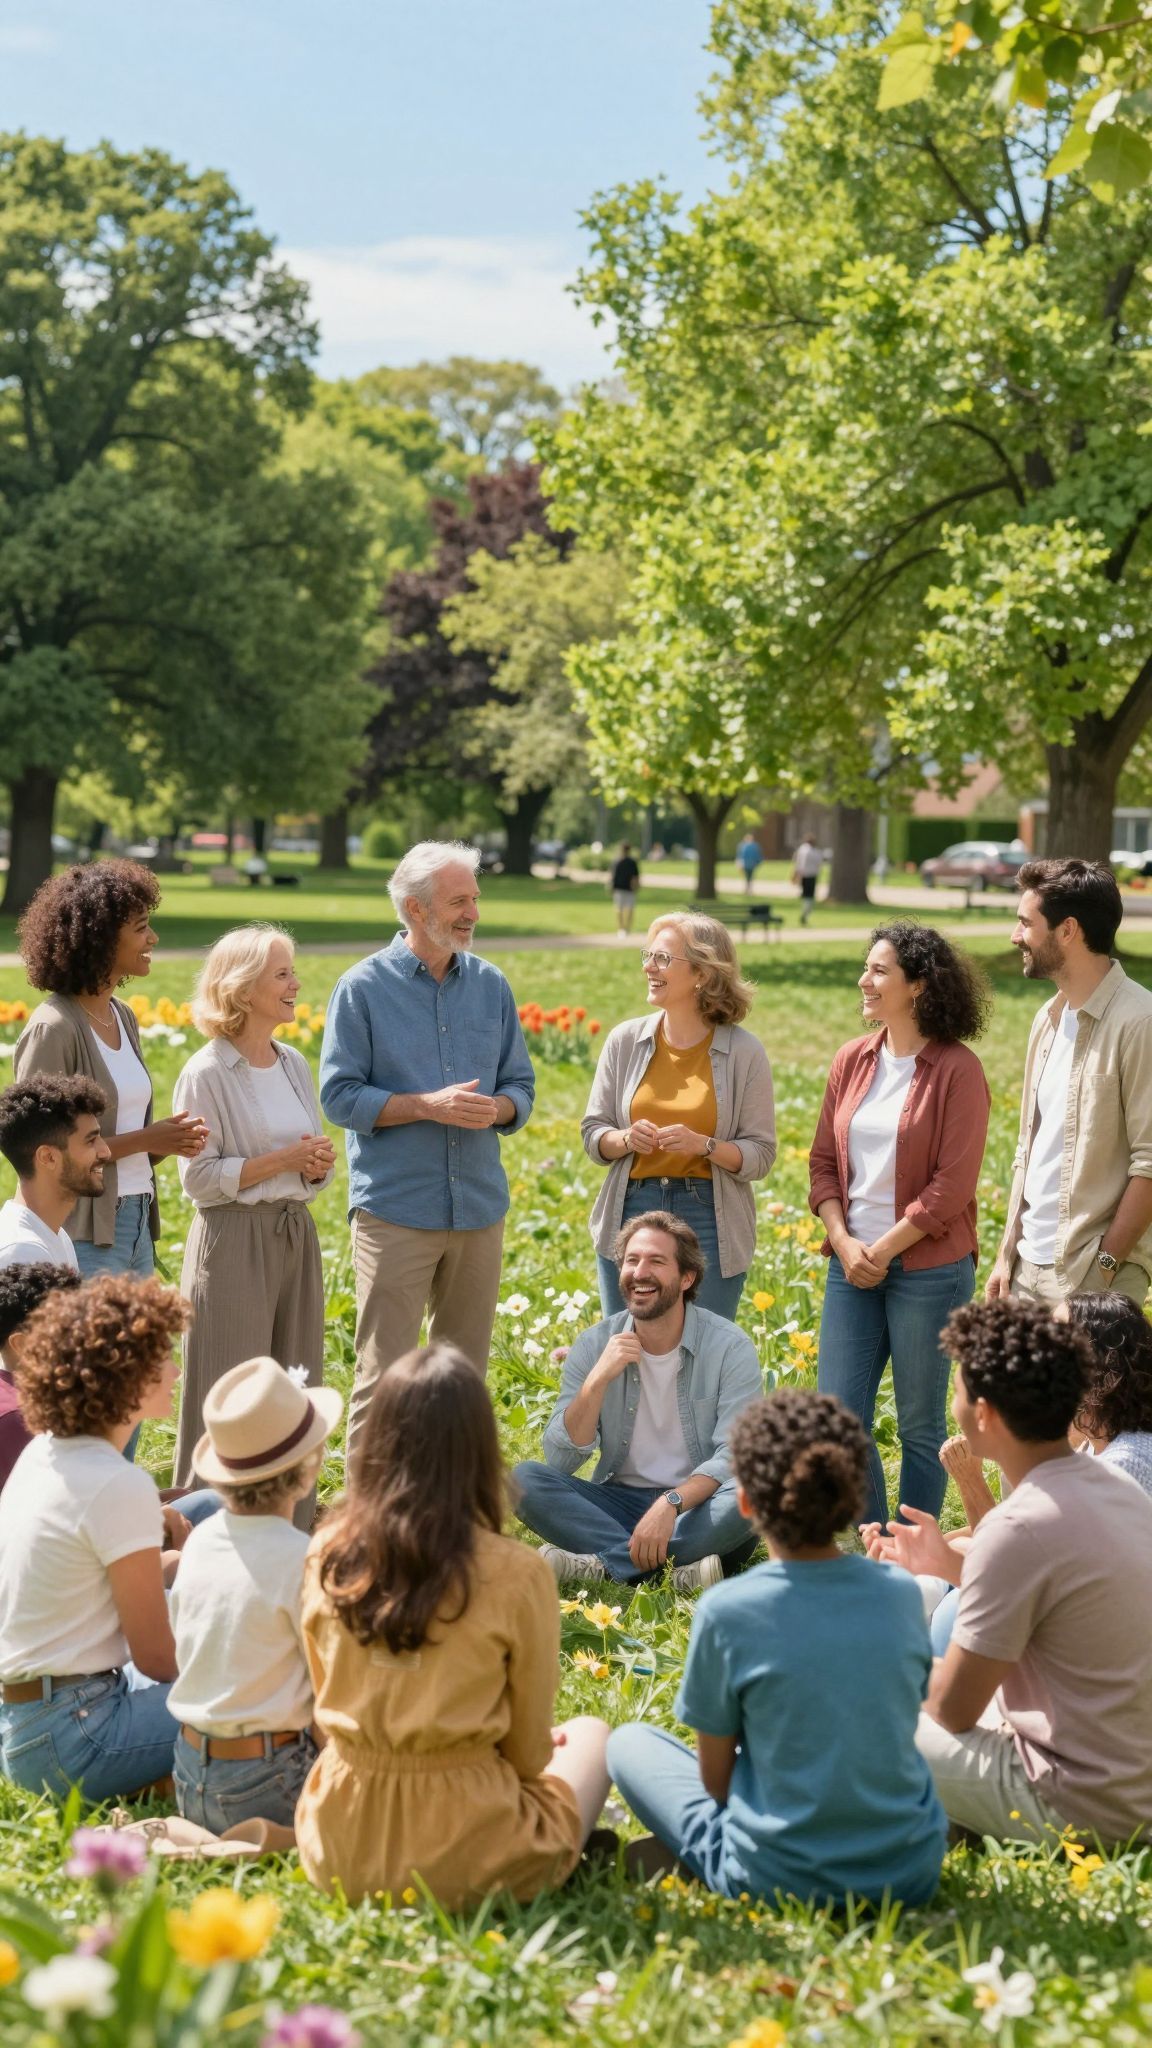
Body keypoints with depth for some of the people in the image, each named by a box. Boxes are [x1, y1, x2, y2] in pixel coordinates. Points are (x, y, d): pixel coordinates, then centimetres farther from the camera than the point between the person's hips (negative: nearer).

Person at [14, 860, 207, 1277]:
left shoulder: (123, 1016, 12)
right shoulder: (54, 1028, -14)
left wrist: (168, 1138, -2)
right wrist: (143, 1140, -15)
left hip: (136, 1227, 8)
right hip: (84, 1235, -8)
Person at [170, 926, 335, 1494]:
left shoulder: (294, 1065, 10)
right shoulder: (207, 1075, -10)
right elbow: (199, 1177, -13)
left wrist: (318, 1164, -5)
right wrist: (282, 1160, -17)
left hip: (296, 1236, 7)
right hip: (234, 1242, -7)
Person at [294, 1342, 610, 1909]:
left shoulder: (327, 1554, -4)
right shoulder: (516, 1575, -15)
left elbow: (331, 1704, 9)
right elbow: (527, 1751, -3)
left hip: (338, 1858, 4)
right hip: (464, 1862, -4)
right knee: (589, 1734, 24)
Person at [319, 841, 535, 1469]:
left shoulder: (491, 985, 10)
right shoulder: (363, 987, -3)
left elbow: (520, 1086, 13)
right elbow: (340, 1094, -6)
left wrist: (495, 1108, -10)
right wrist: (428, 1105, -17)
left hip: (479, 1205, 5)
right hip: (395, 1209, -4)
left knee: (465, 1368, 11)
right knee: (384, 1370, -4)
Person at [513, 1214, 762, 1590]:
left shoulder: (730, 1348, -8)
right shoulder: (593, 1346, -1)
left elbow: (735, 1456, -16)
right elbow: (559, 1461, -8)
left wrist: (671, 1503, -33)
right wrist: (598, 1379, -21)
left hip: (699, 1508, -2)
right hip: (620, 1504, 2)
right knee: (524, 1479, -21)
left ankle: (602, 1562, -28)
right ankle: (677, 1565, -31)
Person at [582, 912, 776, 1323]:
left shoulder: (743, 1051, -4)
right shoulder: (625, 1041, 3)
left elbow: (760, 1156, -4)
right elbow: (592, 1134, 8)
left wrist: (703, 1145, -20)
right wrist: (626, 1139, -13)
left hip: (708, 1221, -2)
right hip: (631, 1212, 3)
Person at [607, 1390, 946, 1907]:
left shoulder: (727, 1611, -15)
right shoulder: (900, 1594, -4)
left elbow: (715, 1778, -5)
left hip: (778, 1877, -3)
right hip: (911, 1872, 4)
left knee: (629, 1741, 17)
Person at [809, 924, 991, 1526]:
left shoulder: (957, 1070, -9)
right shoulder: (852, 1060, 8)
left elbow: (952, 1185, -13)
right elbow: (823, 1162, 10)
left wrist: (884, 1250, -12)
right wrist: (845, 1243, -4)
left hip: (928, 1268, -5)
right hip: (852, 1265, 5)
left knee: (920, 1425, 6)